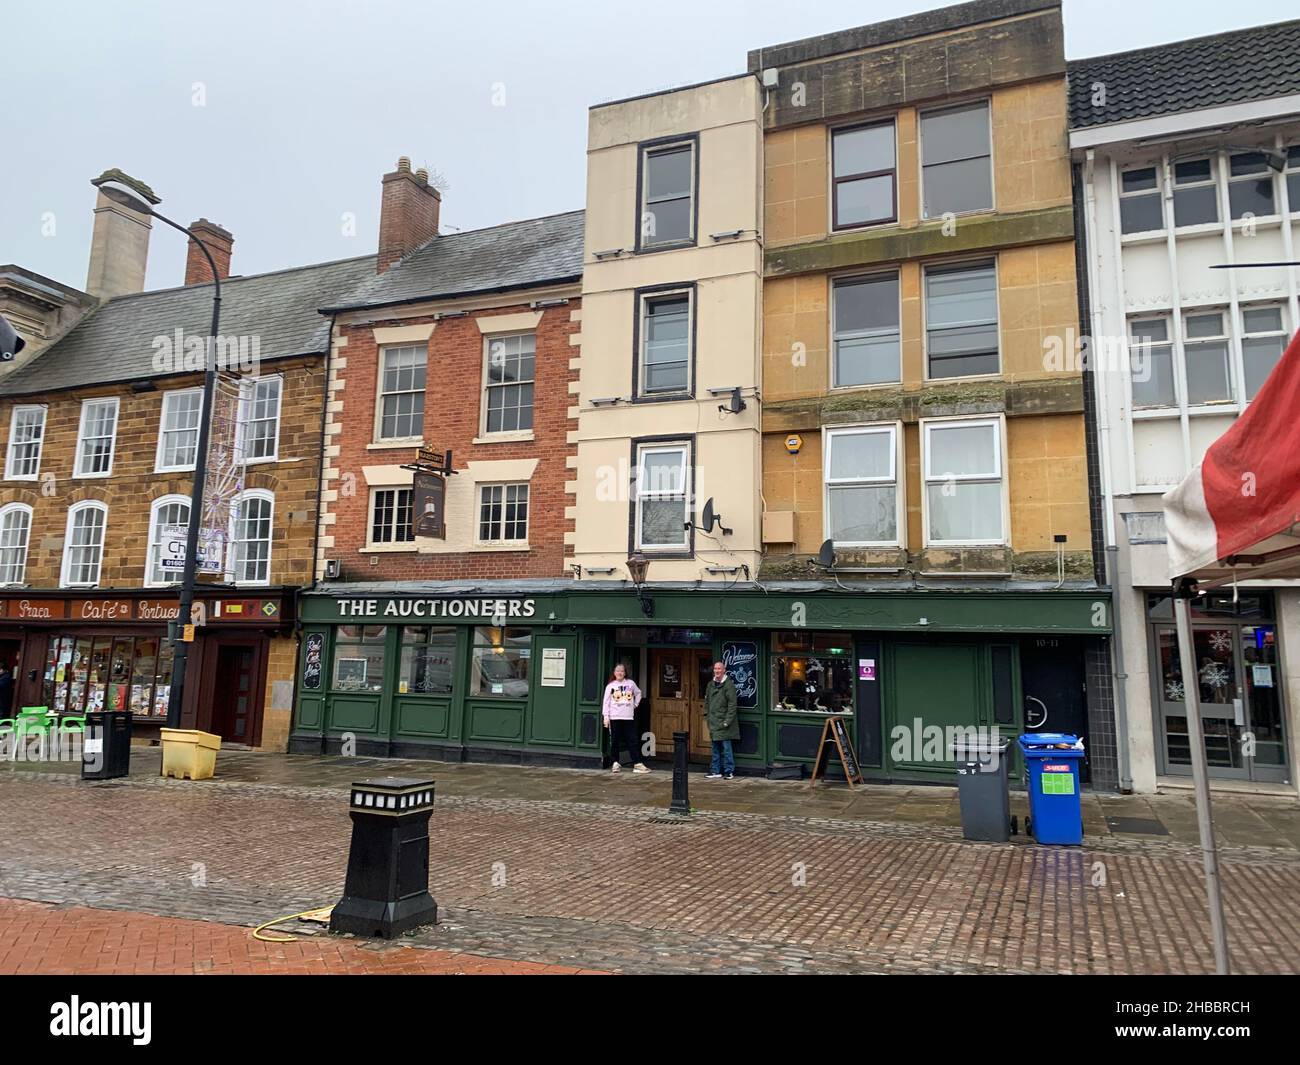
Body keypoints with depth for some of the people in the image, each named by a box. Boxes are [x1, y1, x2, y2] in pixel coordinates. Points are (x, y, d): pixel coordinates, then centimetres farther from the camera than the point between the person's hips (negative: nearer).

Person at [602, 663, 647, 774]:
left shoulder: (631, 683, 7)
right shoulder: (610, 686, 3)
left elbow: (638, 693, 23)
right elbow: (606, 702, 0)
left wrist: (635, 704, 11)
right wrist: (606, 716, -7)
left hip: (628, 717, 1)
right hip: (614, 717, -1)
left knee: (632, 740, -1)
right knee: (615, 741, 3)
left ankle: (637, 764, -1)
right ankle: (615, 763, 12)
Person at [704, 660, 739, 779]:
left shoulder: (729, 685, -10)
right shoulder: (711, 684, 12)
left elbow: (732, 705, -13)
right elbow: (707, 701, 21)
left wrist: (727, 721, -16)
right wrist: (707, 715, 12)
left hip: (724, 722, -7)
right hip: (713, 722, 7)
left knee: (726, 747, -4)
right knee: (715, 748, 12)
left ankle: (729, 771, 5)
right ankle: (716, 771, 19)